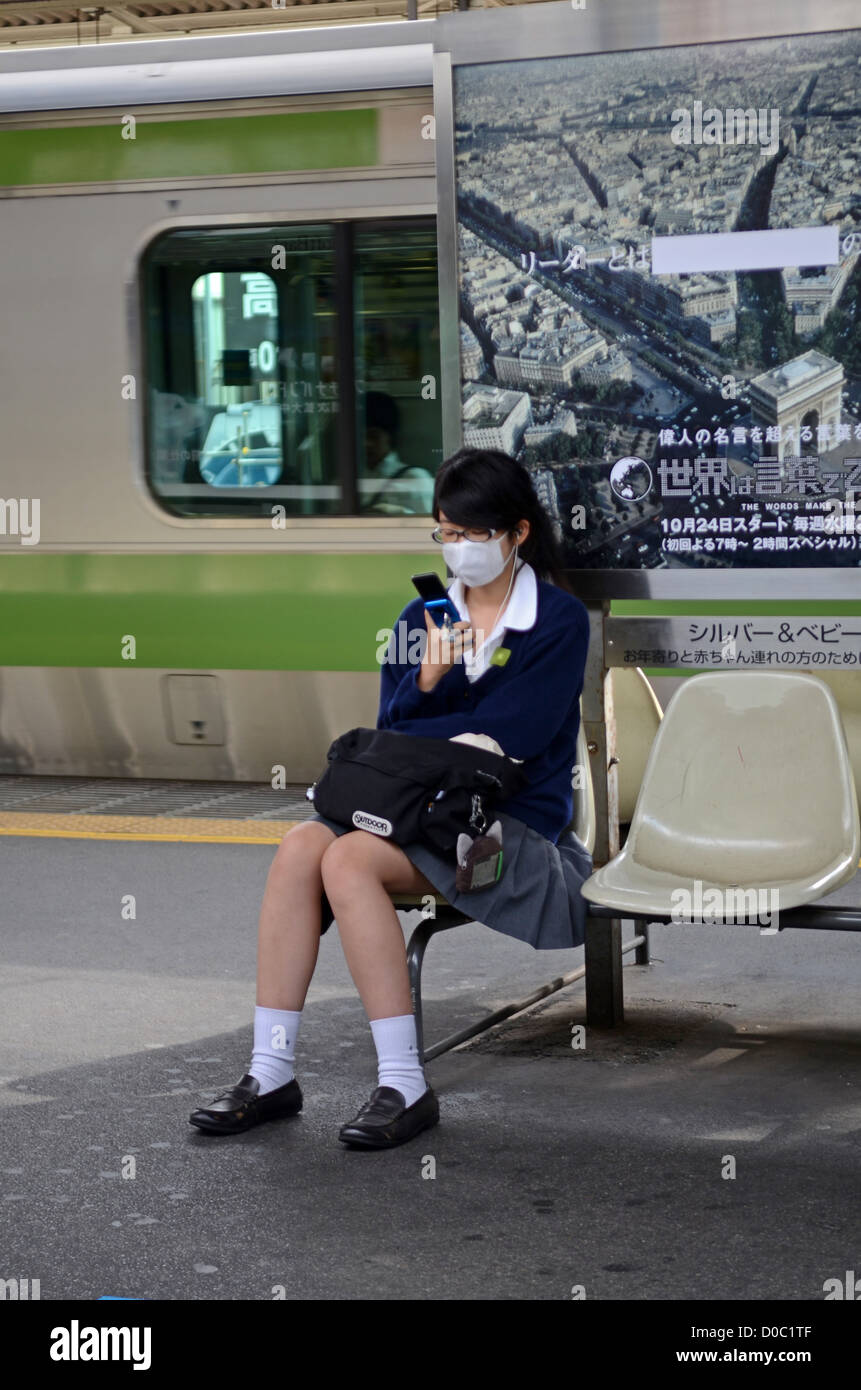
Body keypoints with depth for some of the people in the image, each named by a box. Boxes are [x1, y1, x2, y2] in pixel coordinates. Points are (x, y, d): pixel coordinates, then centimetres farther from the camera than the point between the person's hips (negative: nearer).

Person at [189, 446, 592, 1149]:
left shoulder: (560, 621, -3)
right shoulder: (420, 617, 14)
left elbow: (505, 736, -12)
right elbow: (392, 733, 8)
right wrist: (425, 681, -12)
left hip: (518, 822, -6)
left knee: (350, 860, -29)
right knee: (301, 845, -24)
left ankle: (405, 1085, -27)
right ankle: (271, 1072, -22)